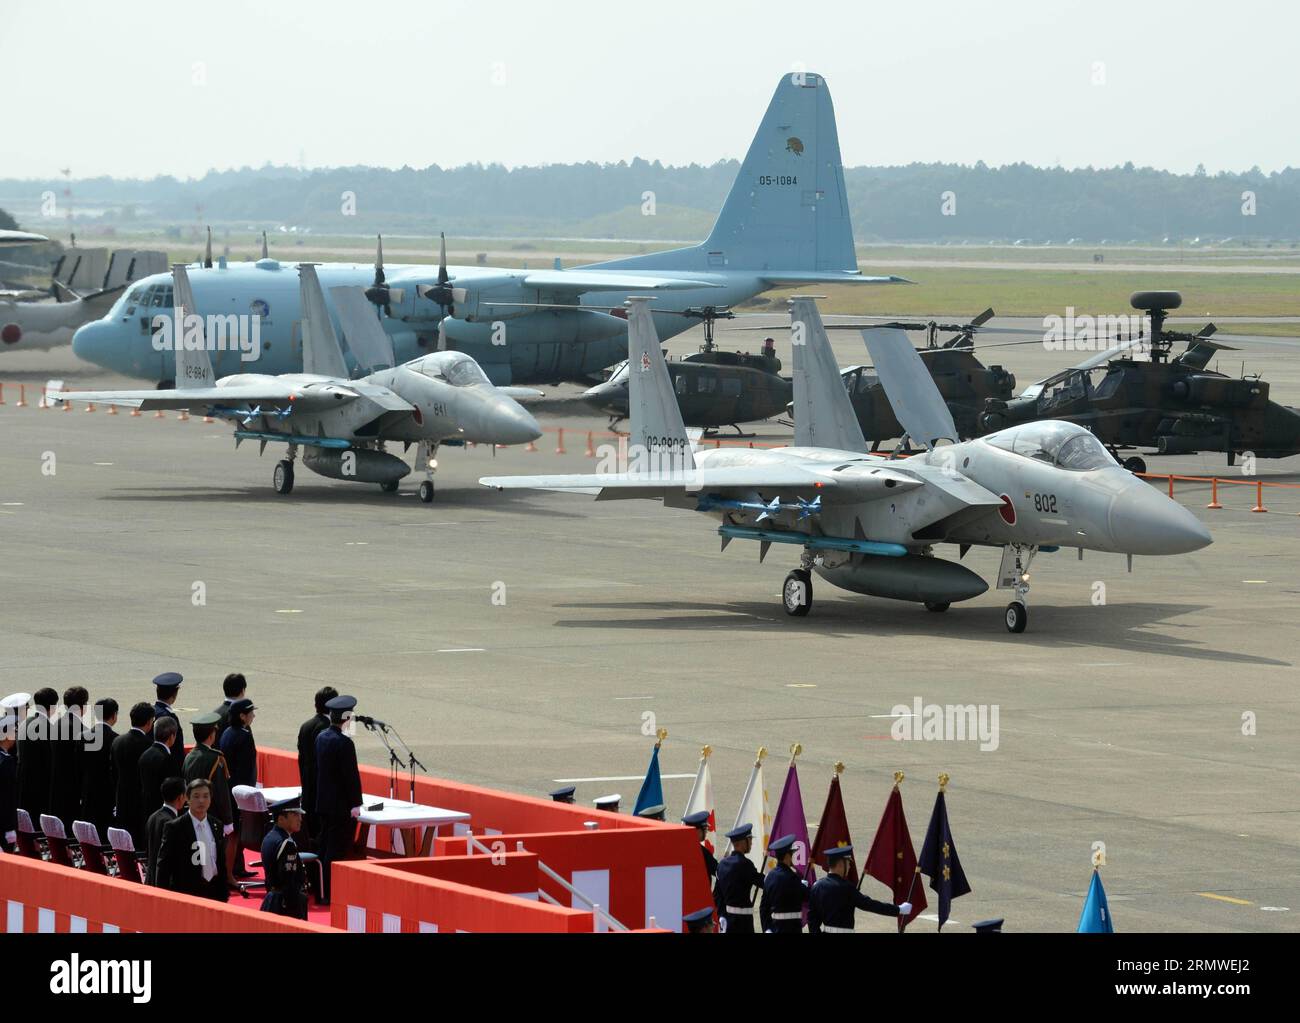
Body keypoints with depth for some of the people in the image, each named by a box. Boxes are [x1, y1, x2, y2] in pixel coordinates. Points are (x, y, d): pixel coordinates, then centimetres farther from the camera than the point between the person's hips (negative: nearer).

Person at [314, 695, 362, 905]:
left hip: (324, 801, 9)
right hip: (341, 805, -9)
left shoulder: (321, 738, 7)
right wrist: (355, 804, -14)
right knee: (337, 850, -3)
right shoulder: (344, 743, -19)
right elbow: (351, 775, -19)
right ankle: (330, 894, -2)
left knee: (326, 847, 14)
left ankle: (322, 892, 19)